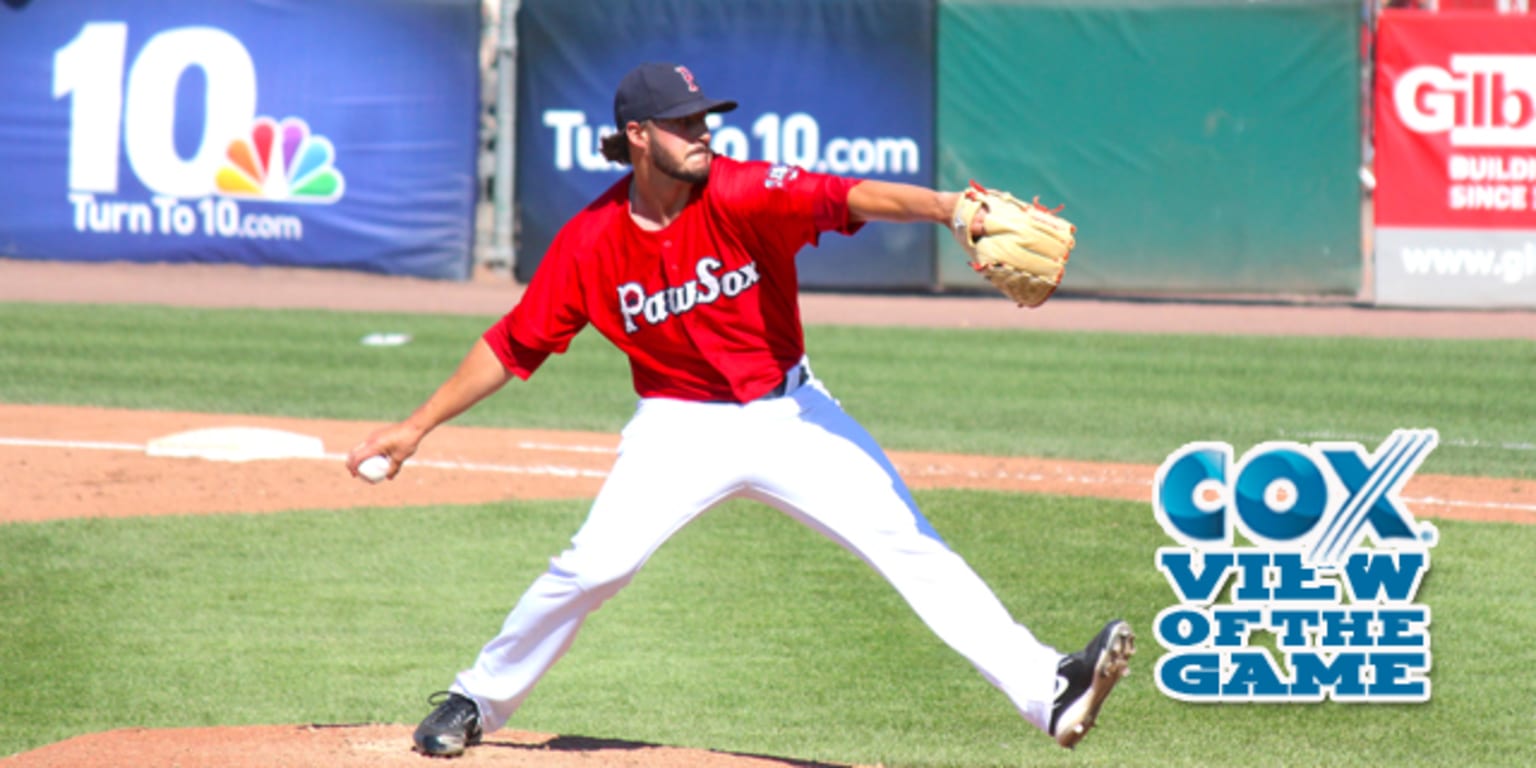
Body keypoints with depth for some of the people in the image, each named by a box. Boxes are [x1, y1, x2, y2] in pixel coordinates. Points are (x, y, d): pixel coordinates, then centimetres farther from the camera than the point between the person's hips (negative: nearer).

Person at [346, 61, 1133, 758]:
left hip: (790, 412, 0)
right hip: (682, 427, 0)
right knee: (593, 564, -13)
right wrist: (417, 426, -4)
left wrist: (946, 207, -50)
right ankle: (478, 701, 10)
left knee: (911, 545, -11)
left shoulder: (743, 194, -16)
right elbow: (512, 345, -2)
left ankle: (1045, 689, -17)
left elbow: (850, 198, -32)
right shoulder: (590, 243, -11)